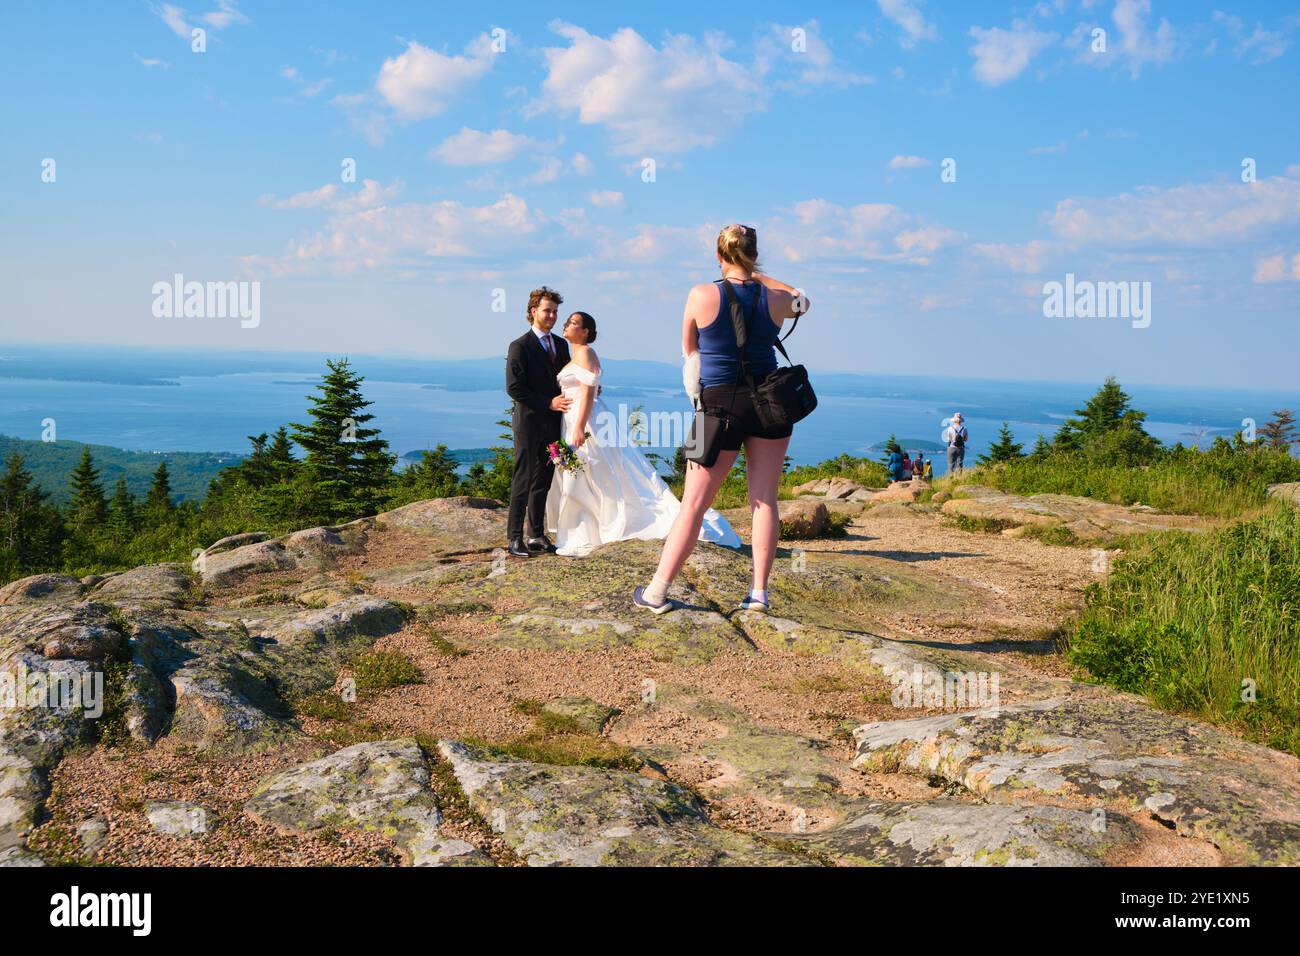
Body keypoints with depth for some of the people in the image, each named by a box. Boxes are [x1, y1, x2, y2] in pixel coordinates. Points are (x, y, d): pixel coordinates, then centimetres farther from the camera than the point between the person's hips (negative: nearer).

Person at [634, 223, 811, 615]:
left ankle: (656, 592, 6)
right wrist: (757, 276, 26)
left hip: (720, 405, -2)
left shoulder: (702, 295, -8)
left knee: (693, 505, 2)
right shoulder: (775, 300, -1)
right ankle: (759, 592, 7)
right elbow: (801, 301, 24)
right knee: (764, 500, 7)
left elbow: (688, 350, 6)